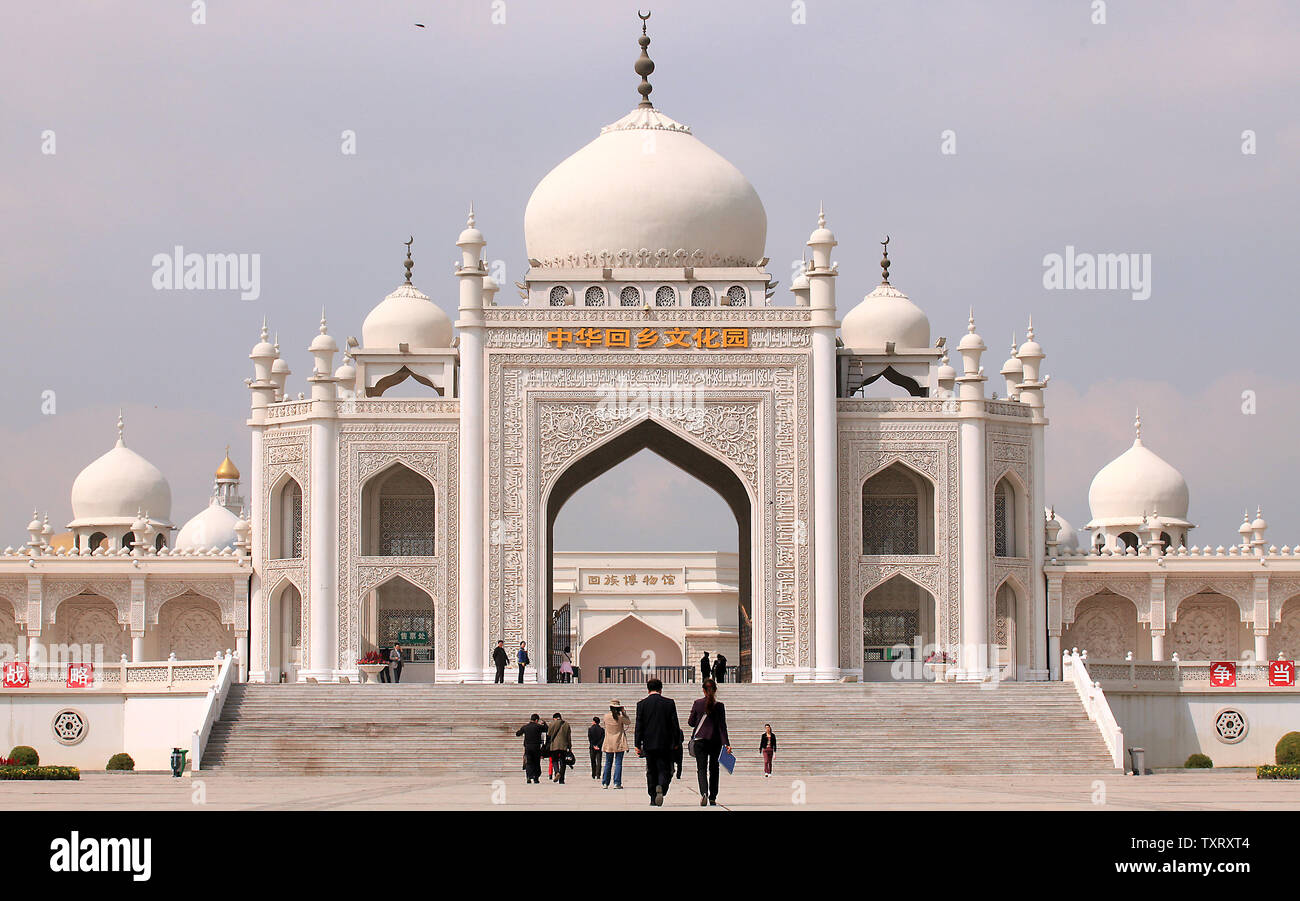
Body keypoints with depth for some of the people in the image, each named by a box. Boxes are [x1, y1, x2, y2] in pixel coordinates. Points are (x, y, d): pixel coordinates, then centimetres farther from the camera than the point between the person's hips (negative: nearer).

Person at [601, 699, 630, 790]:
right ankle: (617, 783, -6)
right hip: (619, 743, -3)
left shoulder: (606, 716, -3)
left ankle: (605, 783, 9)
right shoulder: (620, 717, -11)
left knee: (608, 763, 10)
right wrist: (623, 712, 4)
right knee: (618, 763, -1)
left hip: (608, 743, 3)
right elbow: (629, 722, 5)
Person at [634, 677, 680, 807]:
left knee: (651, 772, 12)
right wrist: (675, 743, 9)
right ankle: (661, 787, -27)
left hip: (649, 744, 1)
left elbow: (639, 726, -1)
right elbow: (675, 725, 1)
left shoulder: (641, 704, -1)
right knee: (664, 770, 2)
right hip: (665, 744, -1)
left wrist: (638, 745, 3)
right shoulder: (669, 703, -1)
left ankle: (653, 798, 11)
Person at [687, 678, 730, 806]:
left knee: (701, 768, -3)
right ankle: (713, 798, 16)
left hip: (700, 740, -1)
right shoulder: (719, 706, -5)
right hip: (716, 741, 1)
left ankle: (704, 792, -28)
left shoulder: (697, 703, -4)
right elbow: (722, 726, -8)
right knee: (714, 768, 14)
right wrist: (726, 743, -9)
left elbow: (690, 722, 3)